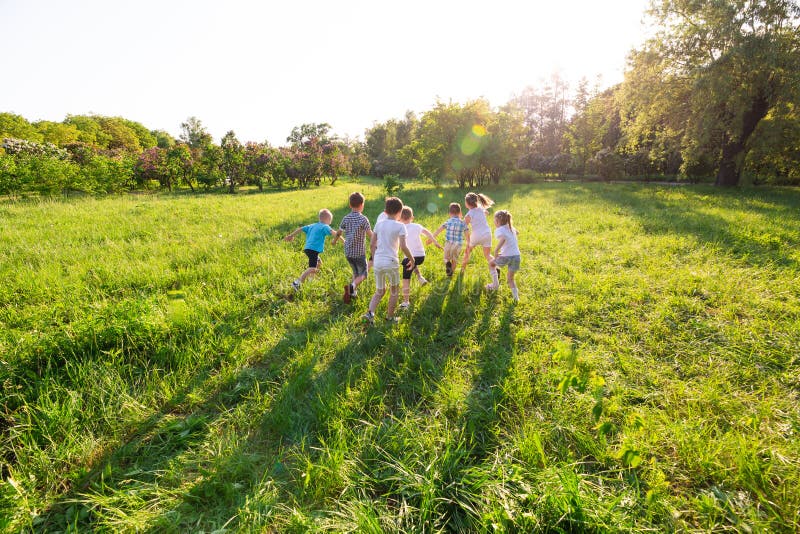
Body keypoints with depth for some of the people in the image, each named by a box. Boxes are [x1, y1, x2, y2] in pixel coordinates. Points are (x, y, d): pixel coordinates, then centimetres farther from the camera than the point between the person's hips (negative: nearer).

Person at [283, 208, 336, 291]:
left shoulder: (312, 226, 23)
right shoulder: (325, 227, 0)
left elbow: (300, 229, 28)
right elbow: (333, 232, -16)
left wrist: (291, 235, 39)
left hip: (307, 248, 9)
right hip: (314, 249, -9)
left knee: (319, 263, 26)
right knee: (312, 268, -17)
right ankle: (296, 283, -23)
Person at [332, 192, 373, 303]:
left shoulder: (346, 218, 3)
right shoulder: (363, 219, -12)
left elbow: (339, 232, 15)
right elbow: (371, 235, -16)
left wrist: (335, 241, 35)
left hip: (348, 252, 5)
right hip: (359, 252, -5)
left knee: (356, 272, 22)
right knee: (362, 274, 5)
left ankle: (353, 292, 17)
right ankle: (352, 286, -20)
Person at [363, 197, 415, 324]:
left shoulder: (379, 224, 7)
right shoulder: (400, 226, -6)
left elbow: (372, 244, 9)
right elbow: (403, 247, -14)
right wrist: (411, 259, 0)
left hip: (378, 261, 4)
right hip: (391, 262, -4)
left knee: (379, 291, 18)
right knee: (394, 291, 17)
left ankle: (370, 312, -1)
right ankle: (390, 317, 24)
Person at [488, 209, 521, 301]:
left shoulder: (499, 230, -6)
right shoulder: (511, 228, 15)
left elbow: (503, 239, -29)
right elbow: (516, 232, 40)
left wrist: (496, 251, -24)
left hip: (506, 256, -6)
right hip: (517, 255, 6)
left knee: (491, 263, 24)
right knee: (510, 278, 17)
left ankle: (495, 284, 24)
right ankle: (516, 297, 4)